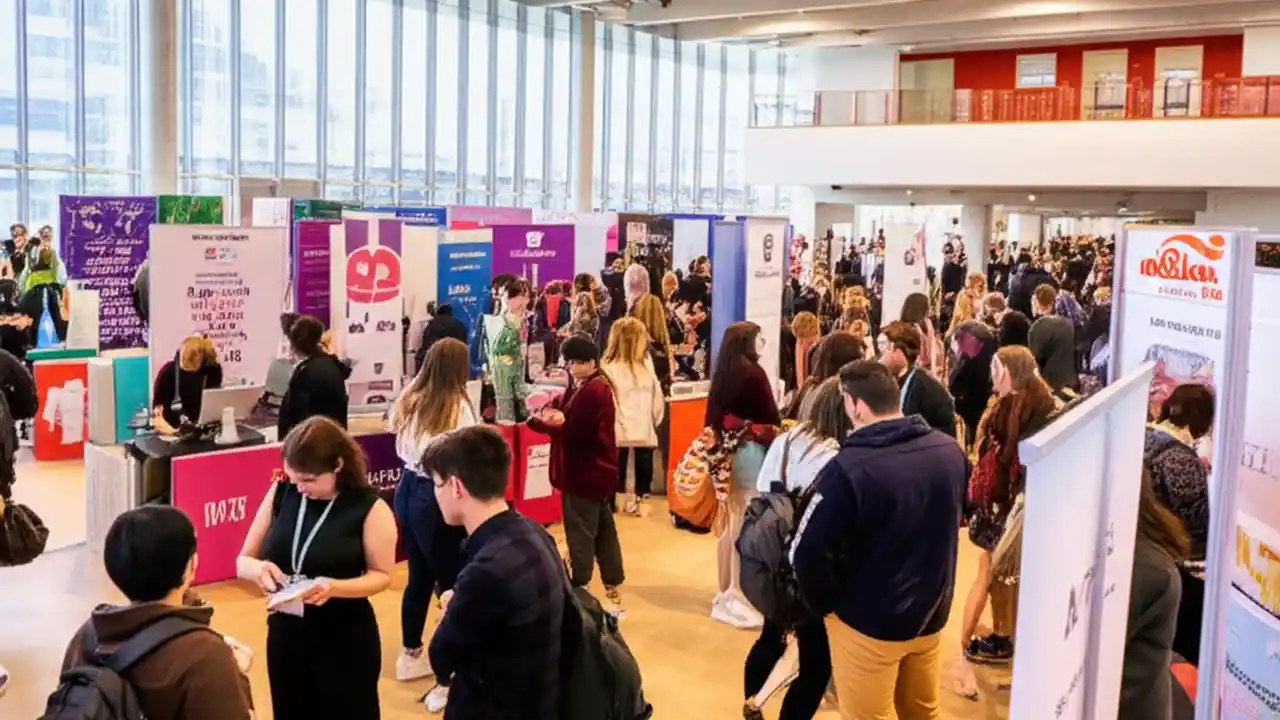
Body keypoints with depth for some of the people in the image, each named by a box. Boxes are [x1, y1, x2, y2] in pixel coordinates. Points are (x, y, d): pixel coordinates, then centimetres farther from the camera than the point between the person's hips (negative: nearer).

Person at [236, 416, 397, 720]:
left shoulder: (369, 507, -14)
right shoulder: (281, 493, -3)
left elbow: (382, 575, -8)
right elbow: (243, 561, 3)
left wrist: (333, 587, -26)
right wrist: (259, 569, -21)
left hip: (345, 641, -4)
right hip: (284, 636, 4)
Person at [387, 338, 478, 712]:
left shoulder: (410, 399, 5)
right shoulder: (459, 407, -18)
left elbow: (392, 426, 25)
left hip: (407, 489, 8)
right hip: (436, 498, -8)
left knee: (419, 577, 24)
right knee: (453, 585, 2)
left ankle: (411, 656, 40)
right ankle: (447, 680, 5)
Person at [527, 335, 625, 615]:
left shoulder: (590, 392, -20)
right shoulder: (598, 387, 14)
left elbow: (570, 432, -23)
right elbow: (563, 402, 10)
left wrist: (538, 422, -11)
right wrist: (552, 412, -13)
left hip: (584, 474, -11)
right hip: (598, 471, 11)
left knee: (580, 534, -2)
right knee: (604, 531, 14)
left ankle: (578, 589, 5)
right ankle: (613, 591, 21)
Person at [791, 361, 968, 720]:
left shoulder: (849, 467, -28)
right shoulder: (950, 451, -7)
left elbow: (809, 553, -24)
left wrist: (824, 604, -5)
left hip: (869, 622, -6)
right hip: (931, 613, 6)